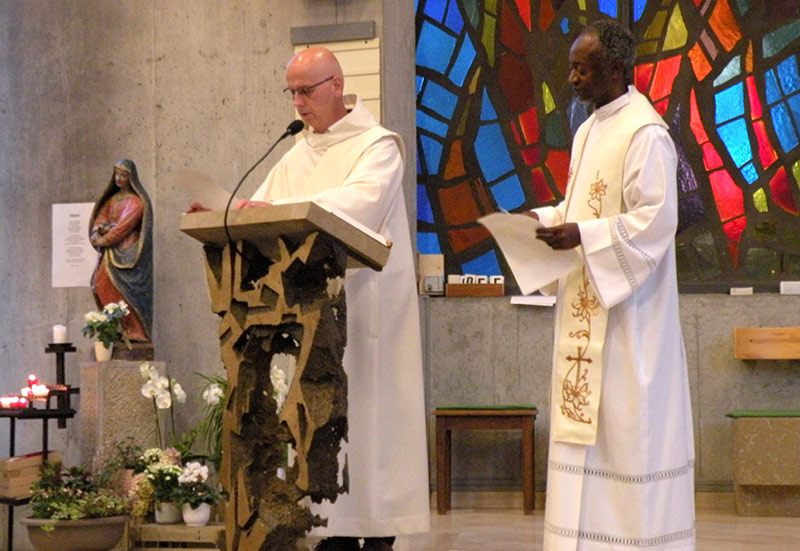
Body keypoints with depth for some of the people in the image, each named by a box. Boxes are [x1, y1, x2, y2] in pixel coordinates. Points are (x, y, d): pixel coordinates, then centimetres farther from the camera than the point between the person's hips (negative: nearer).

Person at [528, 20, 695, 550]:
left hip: (628, 310, -9)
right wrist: (544, 219, 5)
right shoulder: (589, 131, 15)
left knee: (629, 423, -5)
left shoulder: (645, 133, -14)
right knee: (585, 423, 8)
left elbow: (656, 218, -19)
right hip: (589, 308, 9)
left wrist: (581, 235, -24)